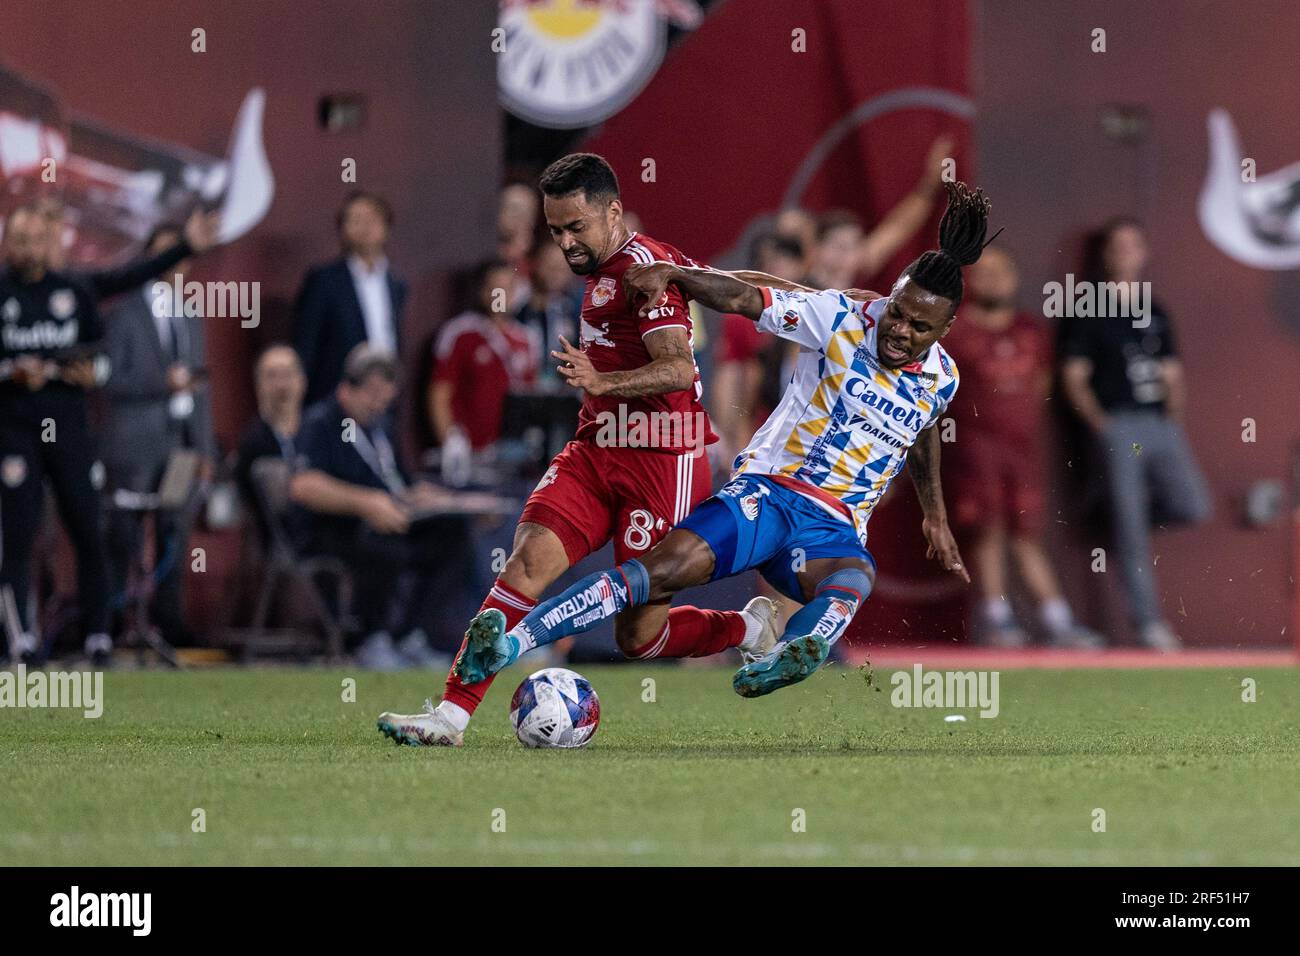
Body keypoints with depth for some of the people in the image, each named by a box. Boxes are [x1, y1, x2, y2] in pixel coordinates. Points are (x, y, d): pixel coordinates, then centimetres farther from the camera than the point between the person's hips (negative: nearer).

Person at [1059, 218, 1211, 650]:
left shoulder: (1155, 314, 18)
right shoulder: (1089, 315, 3)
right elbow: (1074, 377, -1)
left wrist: (1175, 411, 4)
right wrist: (1098, 421, -11)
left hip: (1161, 425, 5)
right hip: (1119, 428, -5)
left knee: (1193, 506, -13)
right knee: (1131, 532, -6)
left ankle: (1138, 506, 15)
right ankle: (1148, 621, -2)